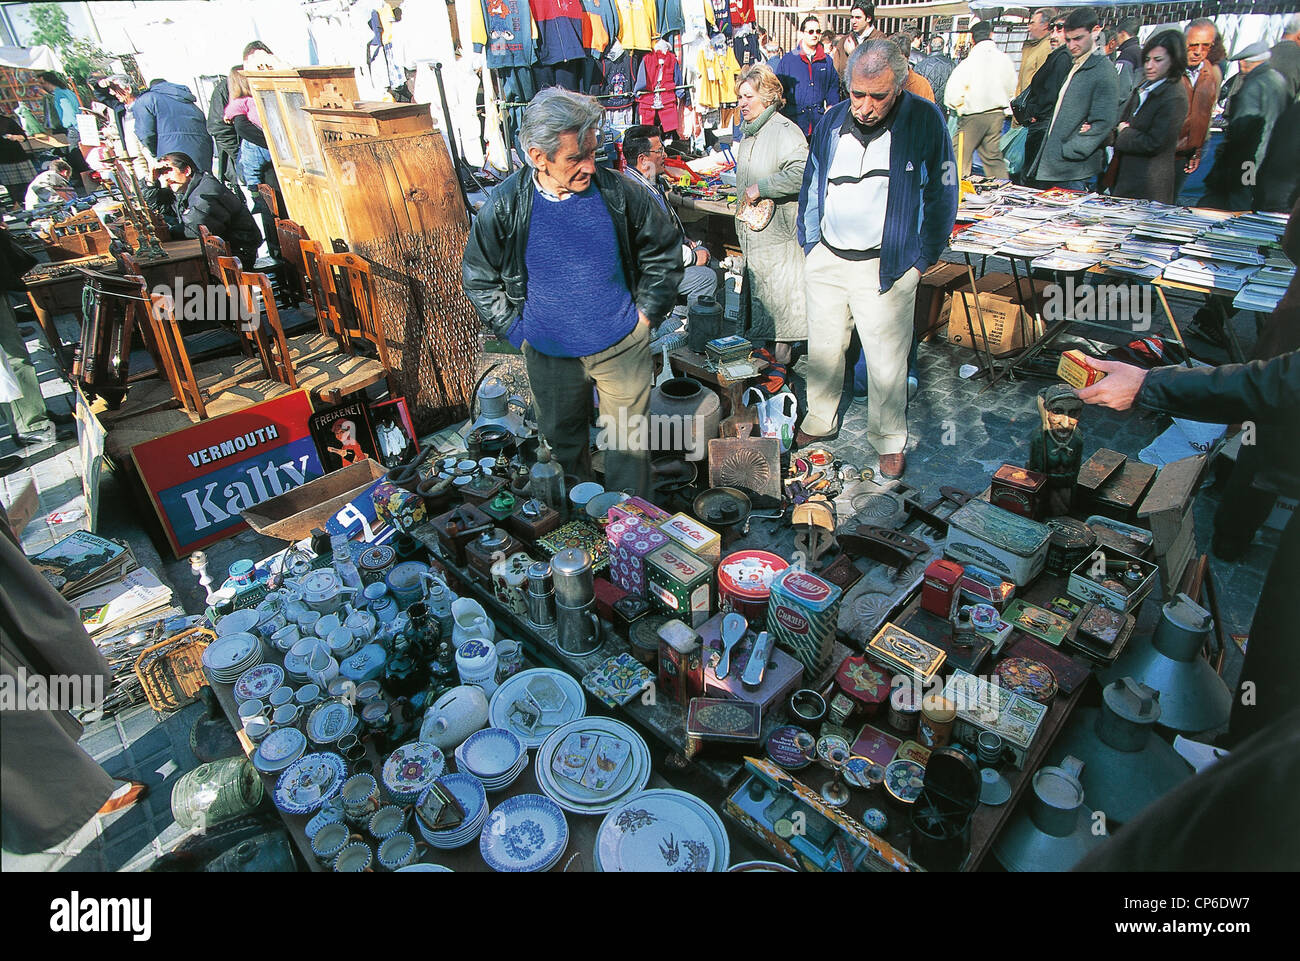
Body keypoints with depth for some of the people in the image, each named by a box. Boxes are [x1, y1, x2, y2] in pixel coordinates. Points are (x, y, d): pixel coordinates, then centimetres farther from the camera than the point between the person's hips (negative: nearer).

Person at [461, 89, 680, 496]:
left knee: (627, 442, 11)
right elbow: (478, 278, 3)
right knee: (562, 441, 19)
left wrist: (645, 314, 1)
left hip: (622, 346, 0)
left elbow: (664, 253, 4)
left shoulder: (619, 193, -12)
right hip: (549, 354, 1)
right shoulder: (504, 206, -12)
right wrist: (517, 330, -1)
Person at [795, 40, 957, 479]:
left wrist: (921, 260, -1)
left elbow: (941, 196, 0)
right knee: (823, 349, 14)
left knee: (887, 361, 3)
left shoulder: (924, 121, -7)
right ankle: (820, 420, 36)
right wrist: (811, 244, 11)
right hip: (826, 261, 4)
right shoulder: (831, 123, 3)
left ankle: (889, 440, 24)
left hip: (886, 268, -3)